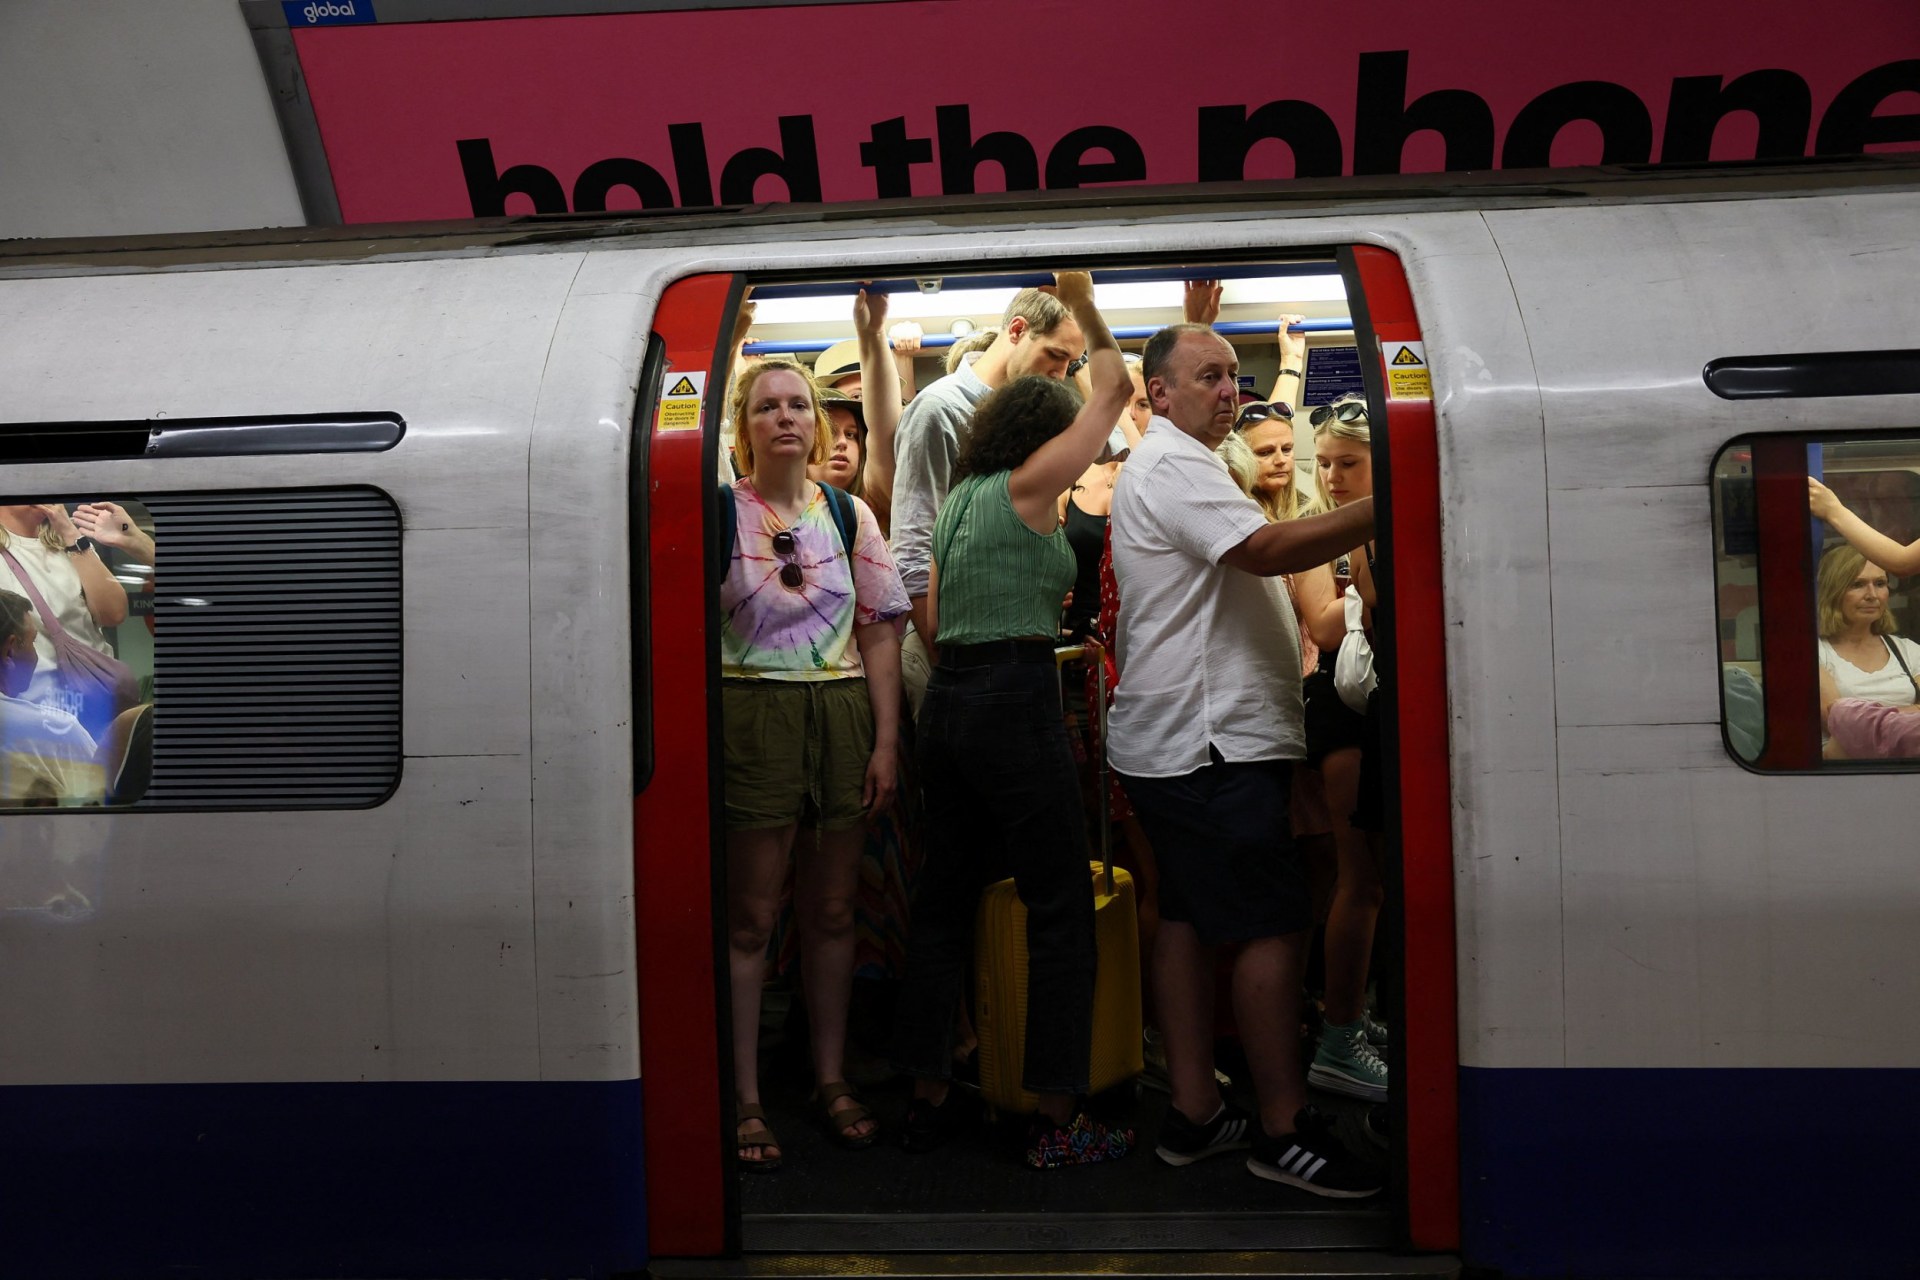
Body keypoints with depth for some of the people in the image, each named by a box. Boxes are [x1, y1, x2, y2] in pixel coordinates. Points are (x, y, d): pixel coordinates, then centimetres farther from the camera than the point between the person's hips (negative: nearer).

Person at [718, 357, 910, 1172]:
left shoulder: (850, 514, 9)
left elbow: (880, 631, 7)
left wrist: (886, 740, 1)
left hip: (842, 715, 3)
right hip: (752, 714, -3)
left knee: (831, 911, 11)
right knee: (750, 915, 2)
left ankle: (831, 1078, 25)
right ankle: (745, 1097, 13)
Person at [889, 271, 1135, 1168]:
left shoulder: (956, 502, 16)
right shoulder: (1025, 486, -5)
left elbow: (932, 624, 16)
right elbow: (1113, 395, 3)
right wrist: (1085, 309, 16)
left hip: (946, 704, 9)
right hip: (1016, 705, -8)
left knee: (945, 897, 13)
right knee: (1060, 909, -1)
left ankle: (929, 1098, 21)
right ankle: (1058, 1123, 4)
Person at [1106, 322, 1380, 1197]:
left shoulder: (1168, 467, 24)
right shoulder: (1174, 466, -11)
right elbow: (1265, 549, -25)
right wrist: (1385, 510, -26)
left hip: (1179, 742, 11)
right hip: (1210, 742, -11)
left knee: (1190, 918, 11)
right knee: (1273, 927, -7)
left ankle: (1193, 1114, 18)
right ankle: (1283, 1130, 1)